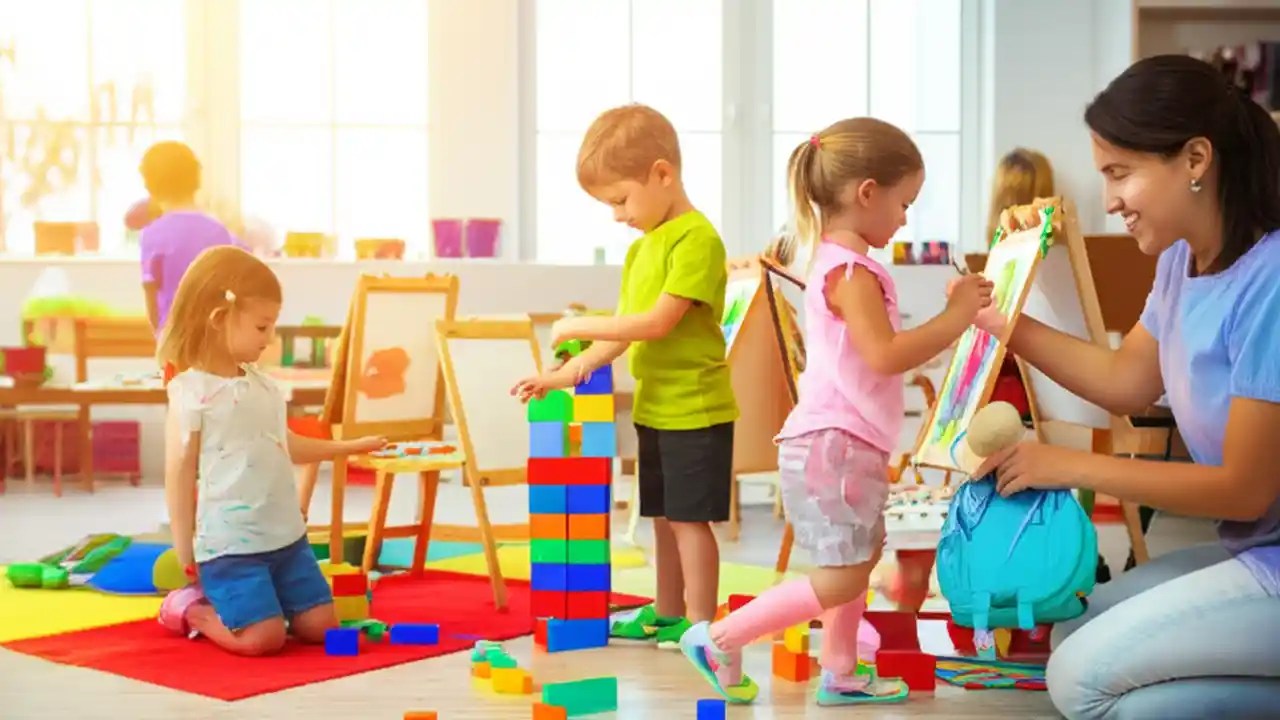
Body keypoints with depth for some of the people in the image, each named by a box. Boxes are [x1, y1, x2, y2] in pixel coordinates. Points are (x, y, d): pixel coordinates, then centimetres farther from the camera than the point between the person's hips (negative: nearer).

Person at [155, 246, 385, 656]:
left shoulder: (261, 383, 9)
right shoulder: (191, 392, -13)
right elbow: (179, 475, -11)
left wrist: (348, 448, 25)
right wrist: (185, 556, -9)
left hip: (286, 534, 8)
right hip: (229, 544, -8)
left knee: (320, 626, 7)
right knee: (263, 638, -16)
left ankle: (226, 600, 24)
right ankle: (191, 609, 12)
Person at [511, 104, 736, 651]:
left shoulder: (697, 239, -16)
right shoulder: (641, 247, 12)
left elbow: (656, 322, -23)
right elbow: (622, 333, 10)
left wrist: (580, 325, -15)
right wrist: (566, 374, -1)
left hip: (695, 408, -9)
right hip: (654, 407, 9)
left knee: (689, 516, -3)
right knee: (664, 515, 16)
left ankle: (699, 620, 7)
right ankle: (667, 613, 26)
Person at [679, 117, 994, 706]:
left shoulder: (840, 264, 16)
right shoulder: (850, 270, -17)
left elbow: (885, 350, 20)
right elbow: (885, 354, -27)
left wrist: (953, 313, 15)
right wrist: (954, 319, -18)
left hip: (846, 444, 11)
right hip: (834, 445, -11)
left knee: (860, 560, 19)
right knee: (839, 579, -7)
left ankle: (841, 674, 27)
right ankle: (719, 640, 1)